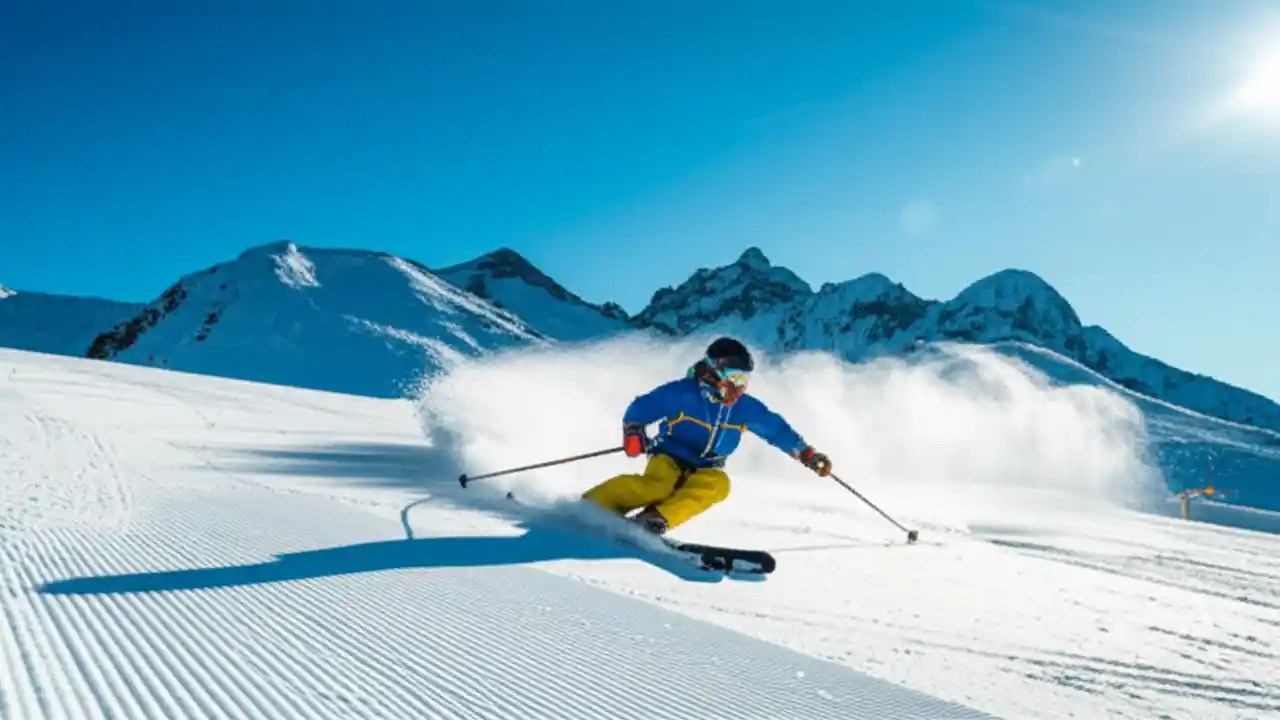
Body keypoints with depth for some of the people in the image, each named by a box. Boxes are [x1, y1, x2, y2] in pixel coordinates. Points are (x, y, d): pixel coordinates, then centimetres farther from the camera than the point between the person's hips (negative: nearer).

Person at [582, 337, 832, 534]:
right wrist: (634, 433, -23)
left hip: (705, 472, 5)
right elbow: (640, 409, -7)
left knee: (718, 484, -33)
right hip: (670, 460, -4)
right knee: (657, 486, -39)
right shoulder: (682, 392, -14)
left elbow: (776, 429, 11)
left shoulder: (745, 407, -1)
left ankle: (656, 520, -42)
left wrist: (807, 454, 8)